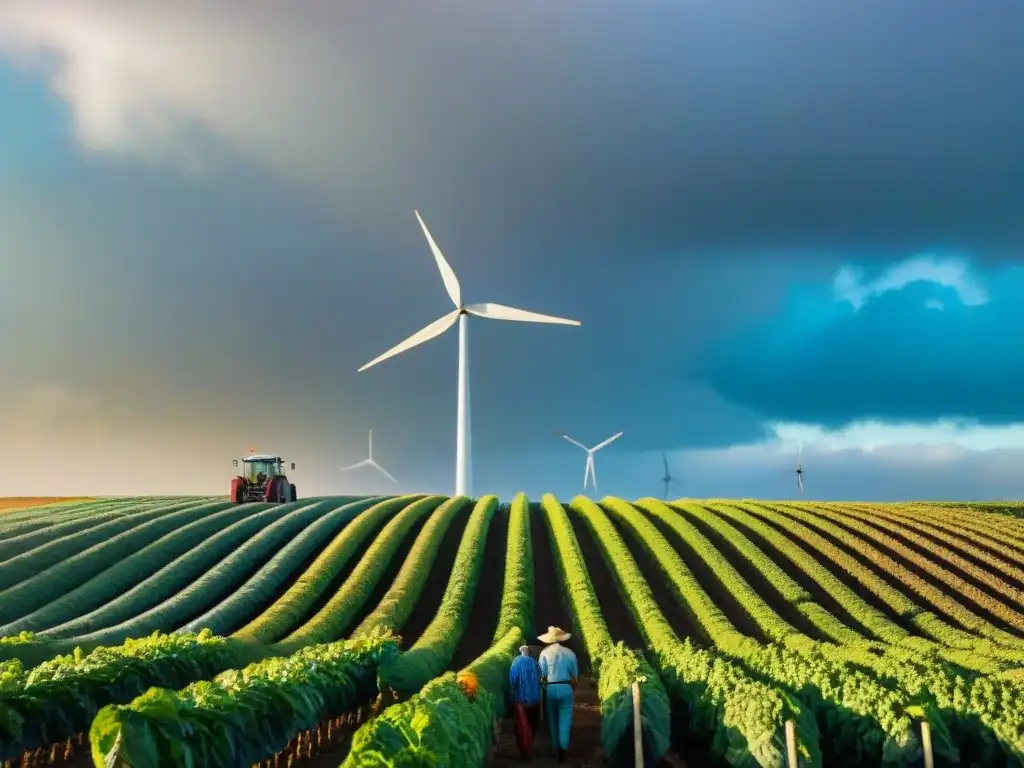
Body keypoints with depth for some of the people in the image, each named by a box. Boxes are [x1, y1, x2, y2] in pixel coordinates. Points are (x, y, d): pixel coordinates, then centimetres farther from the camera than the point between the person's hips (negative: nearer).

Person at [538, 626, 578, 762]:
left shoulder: (545, 653, -4)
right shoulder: (569, 652, -1)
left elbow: (542, 675, -7)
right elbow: (575, 676, 1)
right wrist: (572, 689, 16)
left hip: (550, 689, 0)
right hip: (566, 688, 0)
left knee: (552, 719, 15)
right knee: (565, 718, 3)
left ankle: (555, 746, 25)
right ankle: (563, 747, -9)